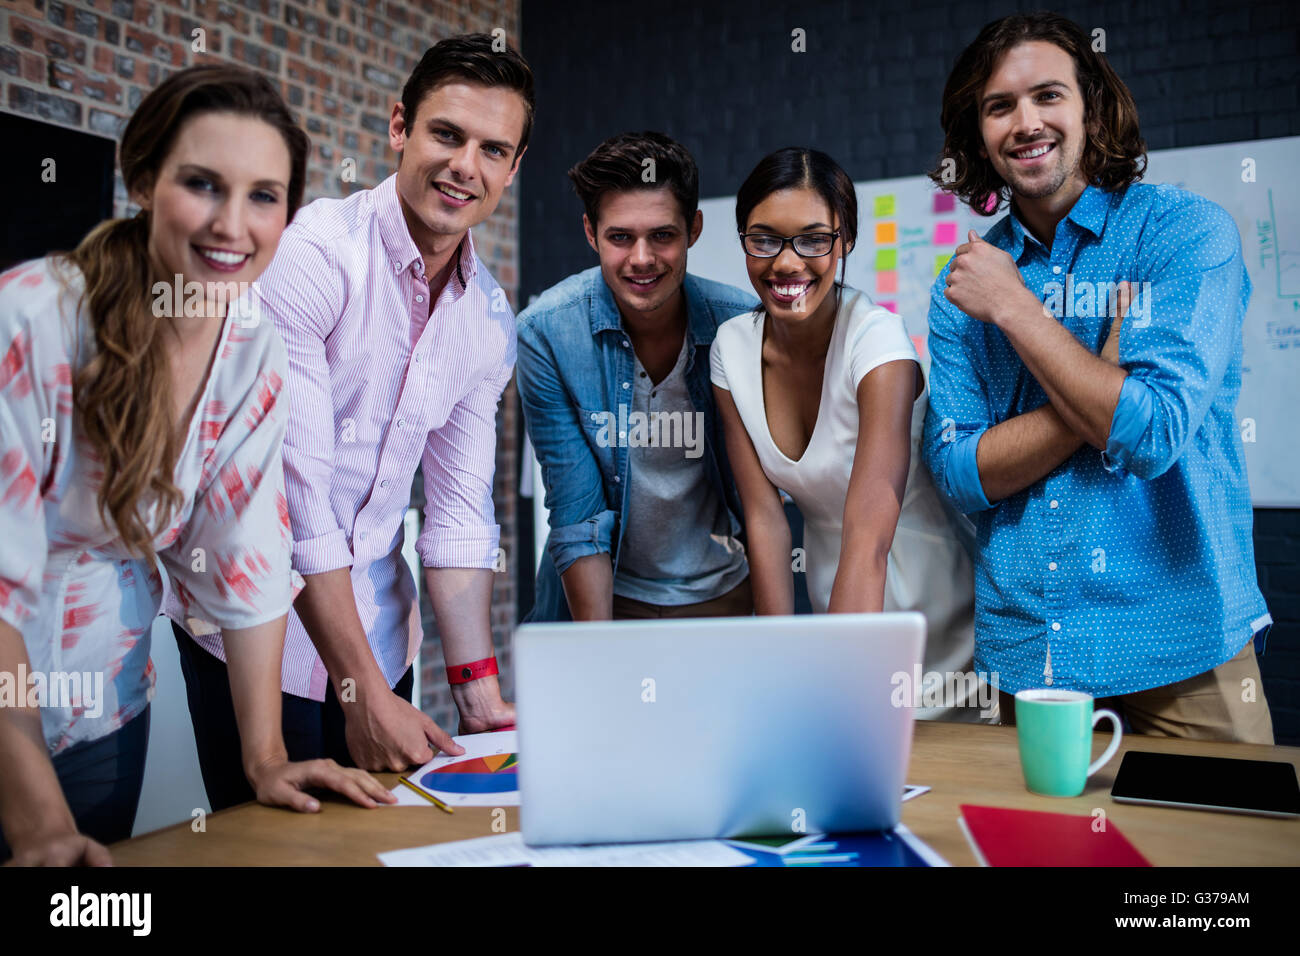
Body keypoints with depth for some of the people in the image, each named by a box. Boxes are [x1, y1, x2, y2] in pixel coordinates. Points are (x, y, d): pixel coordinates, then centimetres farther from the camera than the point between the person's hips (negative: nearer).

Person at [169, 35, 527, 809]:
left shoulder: (491, 318, 1)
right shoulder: (309, 257, -19)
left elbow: (460, 510, 4)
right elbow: (294, 493, -22)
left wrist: (480, 692, -1)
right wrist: (363, 691, -19)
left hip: (377, 624, 6)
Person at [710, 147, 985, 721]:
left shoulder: (877, 339, -25)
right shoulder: (734, 347, -8)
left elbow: (868, 540, -34)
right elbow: (765, 517, -8)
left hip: (940, 632, -4)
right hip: (831, 612, 4)